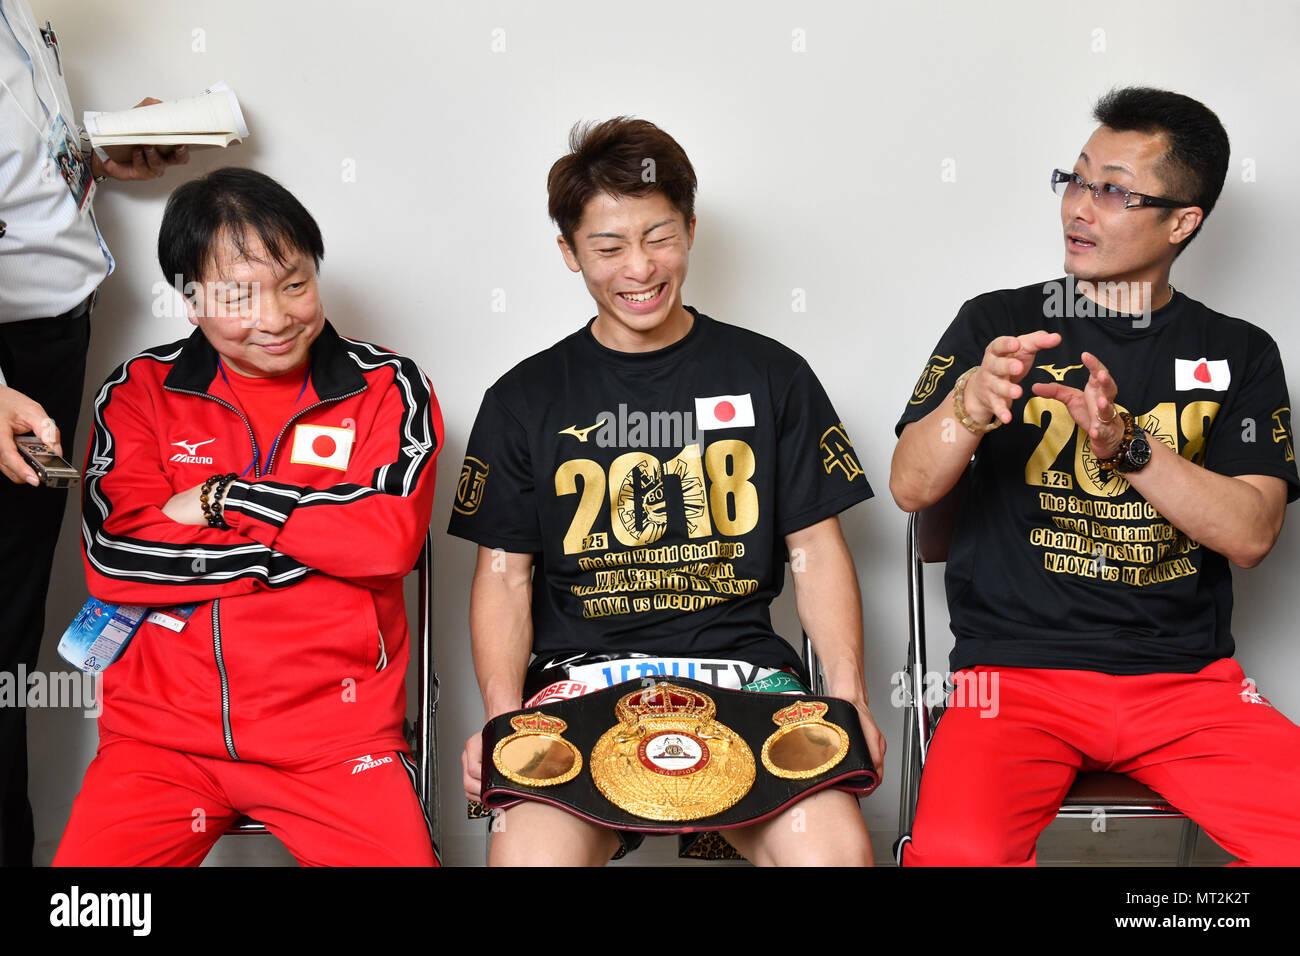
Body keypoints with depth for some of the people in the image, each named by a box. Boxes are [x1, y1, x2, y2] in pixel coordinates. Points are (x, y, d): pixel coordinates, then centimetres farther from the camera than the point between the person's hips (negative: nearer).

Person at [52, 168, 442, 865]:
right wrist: (317, 537, -10)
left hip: (337, 734, -1)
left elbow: (393, 536, -12)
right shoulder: (140, 391, 6)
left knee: (401, 855, -19)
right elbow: (111, 558, -7)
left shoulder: (388, 388, 3)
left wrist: (223, 499, -9)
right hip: (160, 728, 1)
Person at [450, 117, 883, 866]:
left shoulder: (771, 376, 11)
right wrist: (503, 720, -8)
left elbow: (817, 550, 10)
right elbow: (505, 575, 9)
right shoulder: (525, 401, 11)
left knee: (836, 847, -26)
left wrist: (850, 695, -5)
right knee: (530, 852, -29)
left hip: (741, 664, 1)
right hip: (582, 673, 0)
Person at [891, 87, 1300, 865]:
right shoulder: (998, 324, 8)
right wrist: (968, 406, -23)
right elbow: (910, 487, -1)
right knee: (954, 852, -31)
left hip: (1187, 680, 3)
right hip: (1017, 666, -2)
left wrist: (1127, 444, -16)